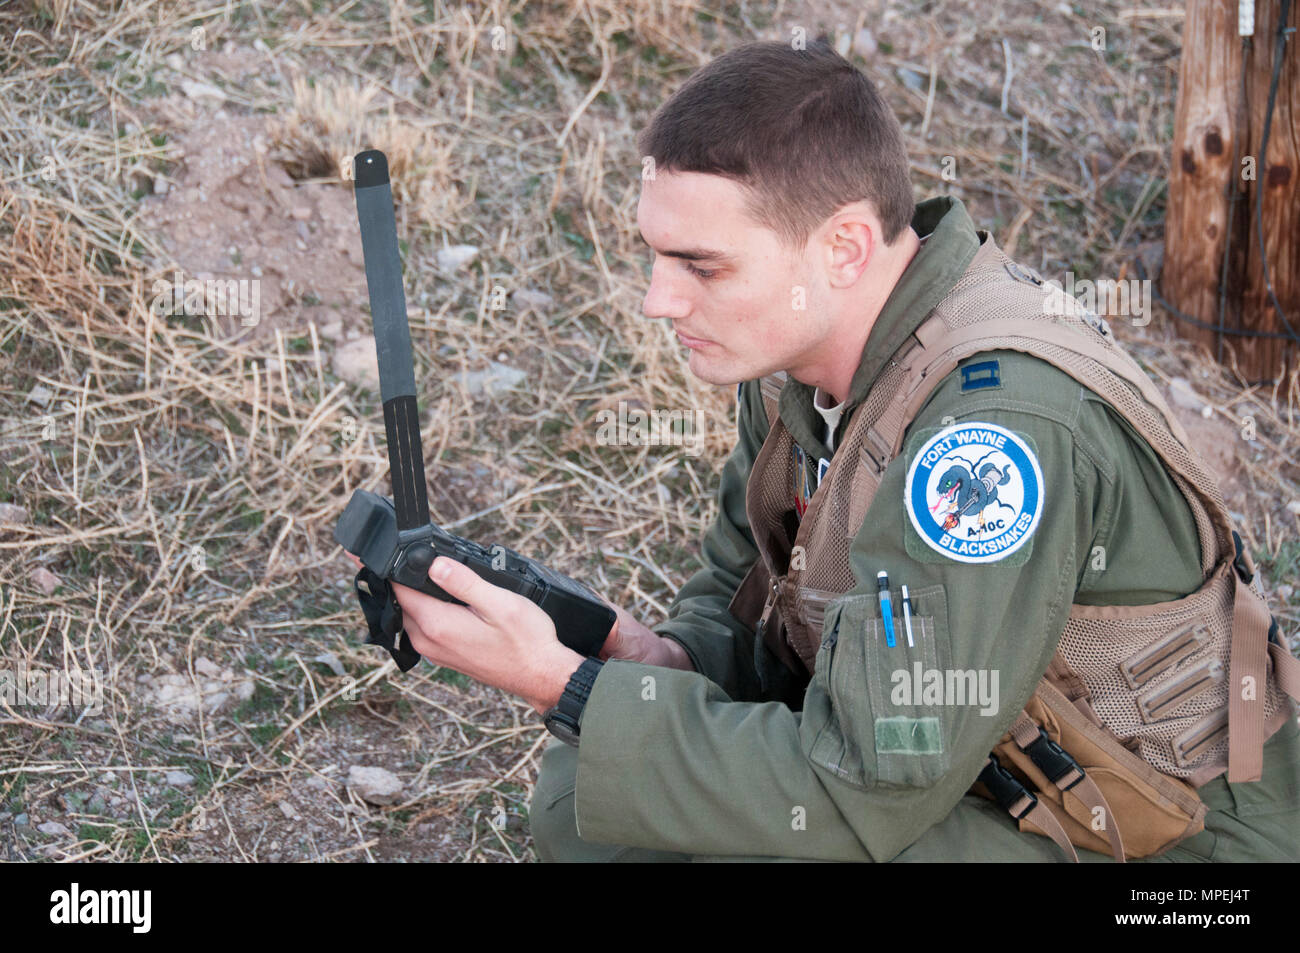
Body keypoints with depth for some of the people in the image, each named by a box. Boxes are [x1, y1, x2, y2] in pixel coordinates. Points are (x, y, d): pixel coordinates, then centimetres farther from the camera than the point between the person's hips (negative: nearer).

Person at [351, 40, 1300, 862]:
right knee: (583, 800, 0)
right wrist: (668, 661, -12)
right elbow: (740, 583, 10)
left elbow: (863, 798, -29)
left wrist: (562, 686, -25)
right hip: (964, 768, 8)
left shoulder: (995, 424, -31)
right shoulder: (799, 350, -5)